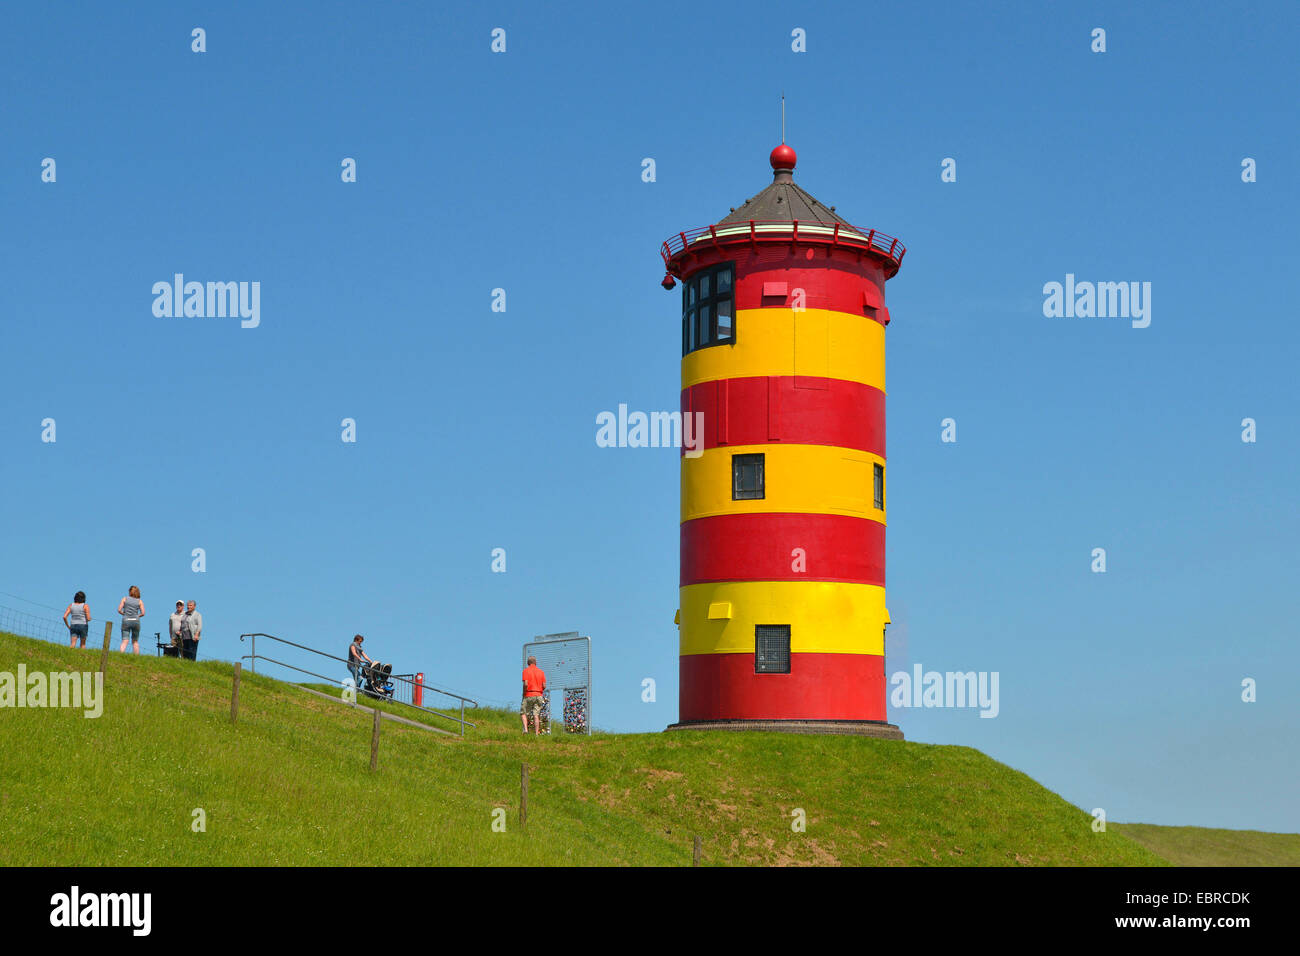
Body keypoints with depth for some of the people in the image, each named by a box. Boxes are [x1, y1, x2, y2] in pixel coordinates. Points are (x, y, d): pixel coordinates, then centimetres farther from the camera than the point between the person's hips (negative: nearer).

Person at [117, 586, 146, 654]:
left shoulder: (125, 599, 5)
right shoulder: (140, 601, 5)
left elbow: (119, 610, -2)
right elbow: (142, 613, -1)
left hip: (126, 620, -1)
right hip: (136, 621, 1)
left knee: (124, 641, -7)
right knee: (135, 641, 14)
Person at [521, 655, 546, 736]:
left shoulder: (526, 671, -4)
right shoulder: (541, 671, 7)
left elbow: (525, 684, -15)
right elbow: (544, 686, 2)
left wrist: (524, 693, -2)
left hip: (529, 695, -3)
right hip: (538, 695, 3)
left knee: (524, 713, 10)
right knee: (536, 715, 3)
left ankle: (525, 729, -9)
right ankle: (536, 734, -3)